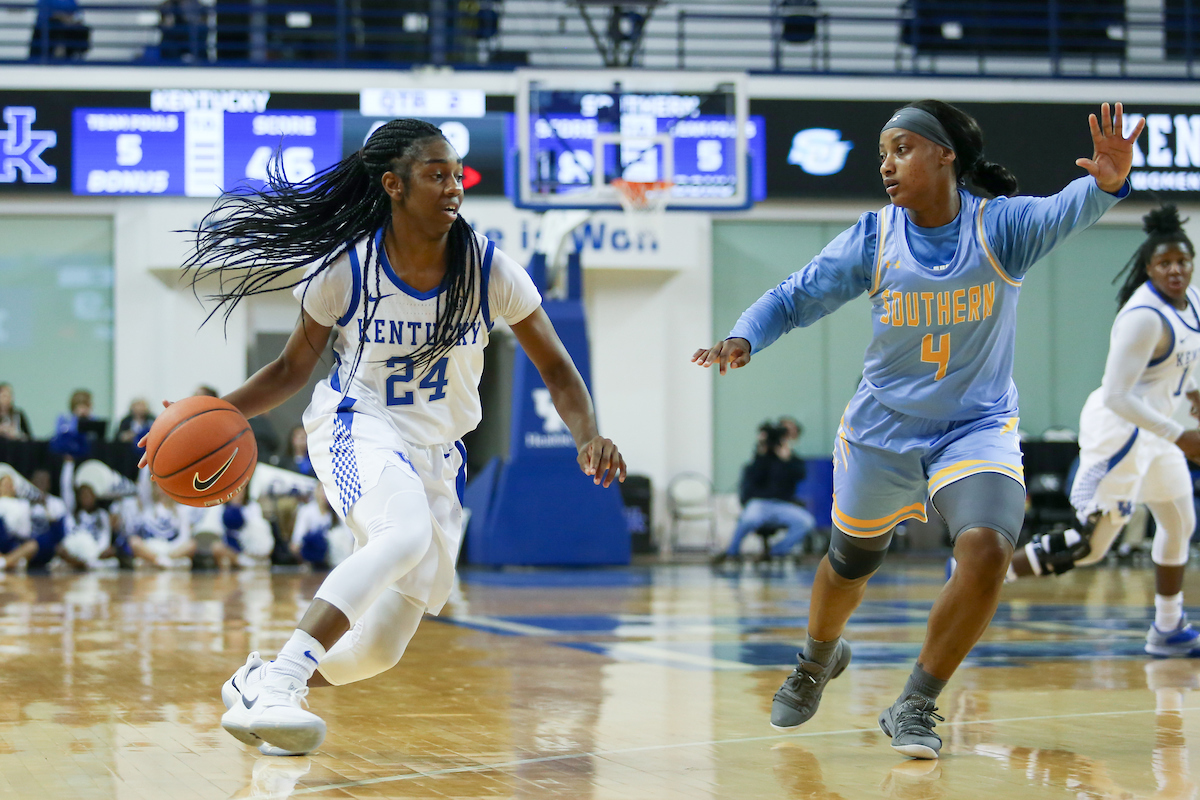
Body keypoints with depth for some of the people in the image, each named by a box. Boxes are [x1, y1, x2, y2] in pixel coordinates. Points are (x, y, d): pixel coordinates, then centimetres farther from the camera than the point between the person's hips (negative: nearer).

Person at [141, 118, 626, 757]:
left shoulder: (490, 271, -10)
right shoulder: (344, 269, -13)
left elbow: (556, 370, -3)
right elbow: (294, 367, 1)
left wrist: (589, 438, -21)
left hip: (437, 457, 4)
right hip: (358, 426, -4)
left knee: (380, 649, 2)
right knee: (405, 534, -39)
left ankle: (256, 682, 29)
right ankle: (275, 688, -39)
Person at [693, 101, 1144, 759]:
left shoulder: (999, 225, -15)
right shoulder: (873, 238, -8)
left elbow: (1062, 213, -35)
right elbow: (796, 297, -4)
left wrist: (1105, 184, -57)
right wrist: (743, 338, -24)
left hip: (977, 426, -2)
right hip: (883, 427, 2)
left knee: (987, 550, -25)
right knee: (850, 564, 17)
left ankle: (914, 706, -7)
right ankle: (818, 659, 52)